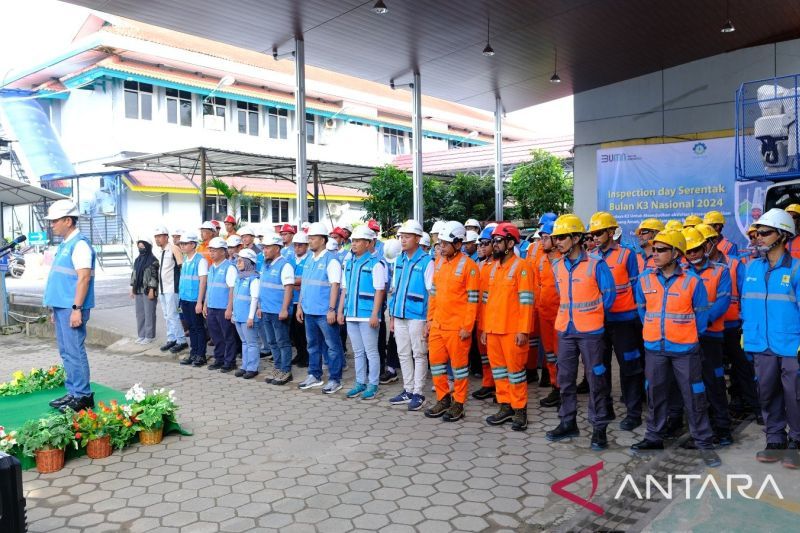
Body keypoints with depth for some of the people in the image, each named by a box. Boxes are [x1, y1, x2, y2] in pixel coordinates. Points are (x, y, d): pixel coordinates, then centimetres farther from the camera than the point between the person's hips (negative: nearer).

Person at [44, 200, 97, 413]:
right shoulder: (64, 244, 17)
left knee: (74, 352, -5)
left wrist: (77, 309, -23)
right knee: (66, 352, 13)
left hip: (72, 308, -10)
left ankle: (82, 396, 2)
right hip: (61, 307, 10)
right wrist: (55, 308, 21)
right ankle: (73, 392, 22)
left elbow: (84, 278, -20)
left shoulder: (79, 244, -13)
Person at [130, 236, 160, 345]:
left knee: (149, 313, -1)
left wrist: (151, 290, -18)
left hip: (148, 291, -7)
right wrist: (132, 289, 13)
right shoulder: (138, 259, 13)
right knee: (140, 313, 11)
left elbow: (154, 276, -13)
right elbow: (134, 274, 17)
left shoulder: (153, 260, -9)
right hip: (138, 290, 8)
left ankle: (149, 336, 6)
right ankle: (141, 335, 20)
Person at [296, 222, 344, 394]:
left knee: (332, 346, 2)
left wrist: (332, 309, -19)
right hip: (309, 310, 8)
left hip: (325, 312, -7)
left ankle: (335, 379, 10)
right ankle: (314, 376, 29)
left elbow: (335, 286, -15)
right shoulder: (309, 259, 13)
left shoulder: (331, 260, -10)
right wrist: (300, 306, 15)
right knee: (313, 345, 17)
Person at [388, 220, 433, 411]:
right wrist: (392, 316, 14)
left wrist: (429, 320, -12)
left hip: (417, 316, -6)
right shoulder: (399, 260, 11)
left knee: (419, 355, 3)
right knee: (403, 354, 12)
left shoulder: (426, 261, -8)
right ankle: (408, 390, 24)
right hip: (399, 316, 6)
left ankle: (418, 393, 12)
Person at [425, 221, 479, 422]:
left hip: (457, 326, -6)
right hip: (437, 323, 7)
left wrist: (467, 327, -13)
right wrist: (430, 319, 13)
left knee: (459, 363, 5)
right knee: (436, 360, 11)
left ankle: (458, 403, 17)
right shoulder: (439, 262, 10)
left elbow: (472, 299, -11)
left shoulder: (468, 266, -10)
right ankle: (443, 399, 26)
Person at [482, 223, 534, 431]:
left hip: (512, 330, -7)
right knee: (498, 367, 11)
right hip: (492, 329, 7)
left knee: (515, 369, 2)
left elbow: (526, 301, -13)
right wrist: (484, 328, 14)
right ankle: (505, 407, 23)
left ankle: (520, 410, 14)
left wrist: (523, 330, -17)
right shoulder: (493, 267, 13)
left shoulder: (521, 266, -8)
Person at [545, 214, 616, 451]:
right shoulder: (557, 266, 5)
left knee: (595, 378, 3)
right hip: (565, 330, 5)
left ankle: (599, 427, 14)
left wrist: (593, 314, 5)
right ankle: (568, 422, 25)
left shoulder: (595, 263, -10)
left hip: (590, 331, -5)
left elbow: (609, 293, -3)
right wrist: (571, 314, 13)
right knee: (565, 377, 11)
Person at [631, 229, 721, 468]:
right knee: (655, 394, 13)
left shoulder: (692, 281, -9)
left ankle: (704, 442, 17)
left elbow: (701, 316, -1)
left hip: (685, 349, -3)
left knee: (694, 396, 3)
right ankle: (654, 437, 27)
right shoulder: (645, 279, 0)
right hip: (654, 348, 3)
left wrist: (688, 337, 4)